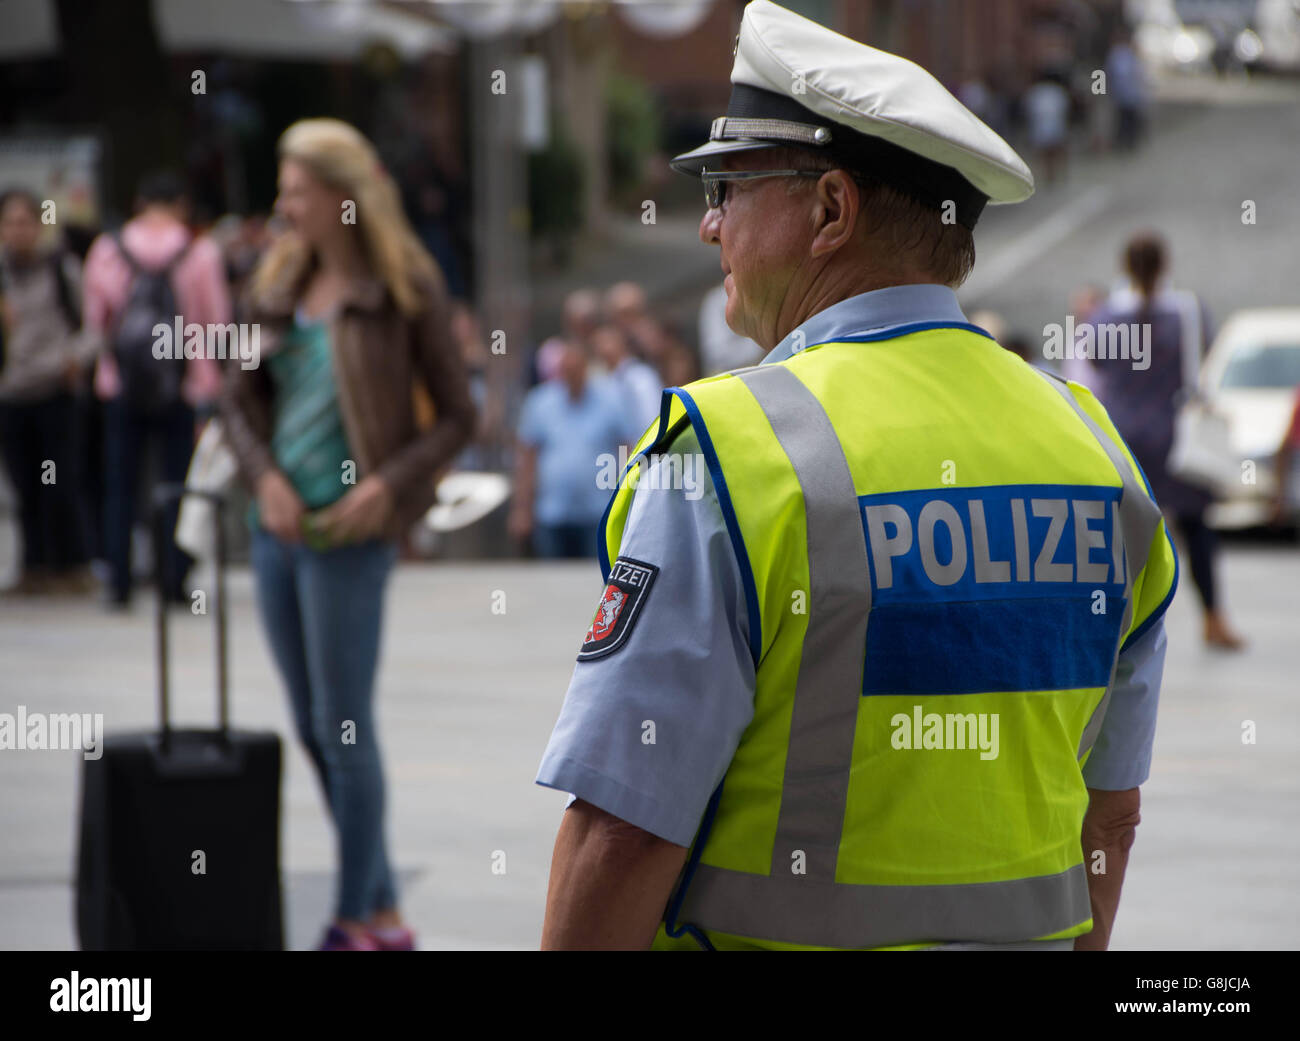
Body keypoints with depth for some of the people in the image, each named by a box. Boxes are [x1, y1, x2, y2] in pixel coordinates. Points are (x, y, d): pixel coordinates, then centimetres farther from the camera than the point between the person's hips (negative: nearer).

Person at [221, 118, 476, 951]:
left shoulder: (405, 290, -7)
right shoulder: (280, 283, 9)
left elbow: (458, 416, -4)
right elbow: (241, 398, 13)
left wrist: (388, 484, -16)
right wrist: (266, 476, -3)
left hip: (350, 535, -7)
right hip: (278, 530, 7)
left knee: (345, 726, -2)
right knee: (314, 727, 11)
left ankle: (357, 921, 7)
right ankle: (384, 911, 21)